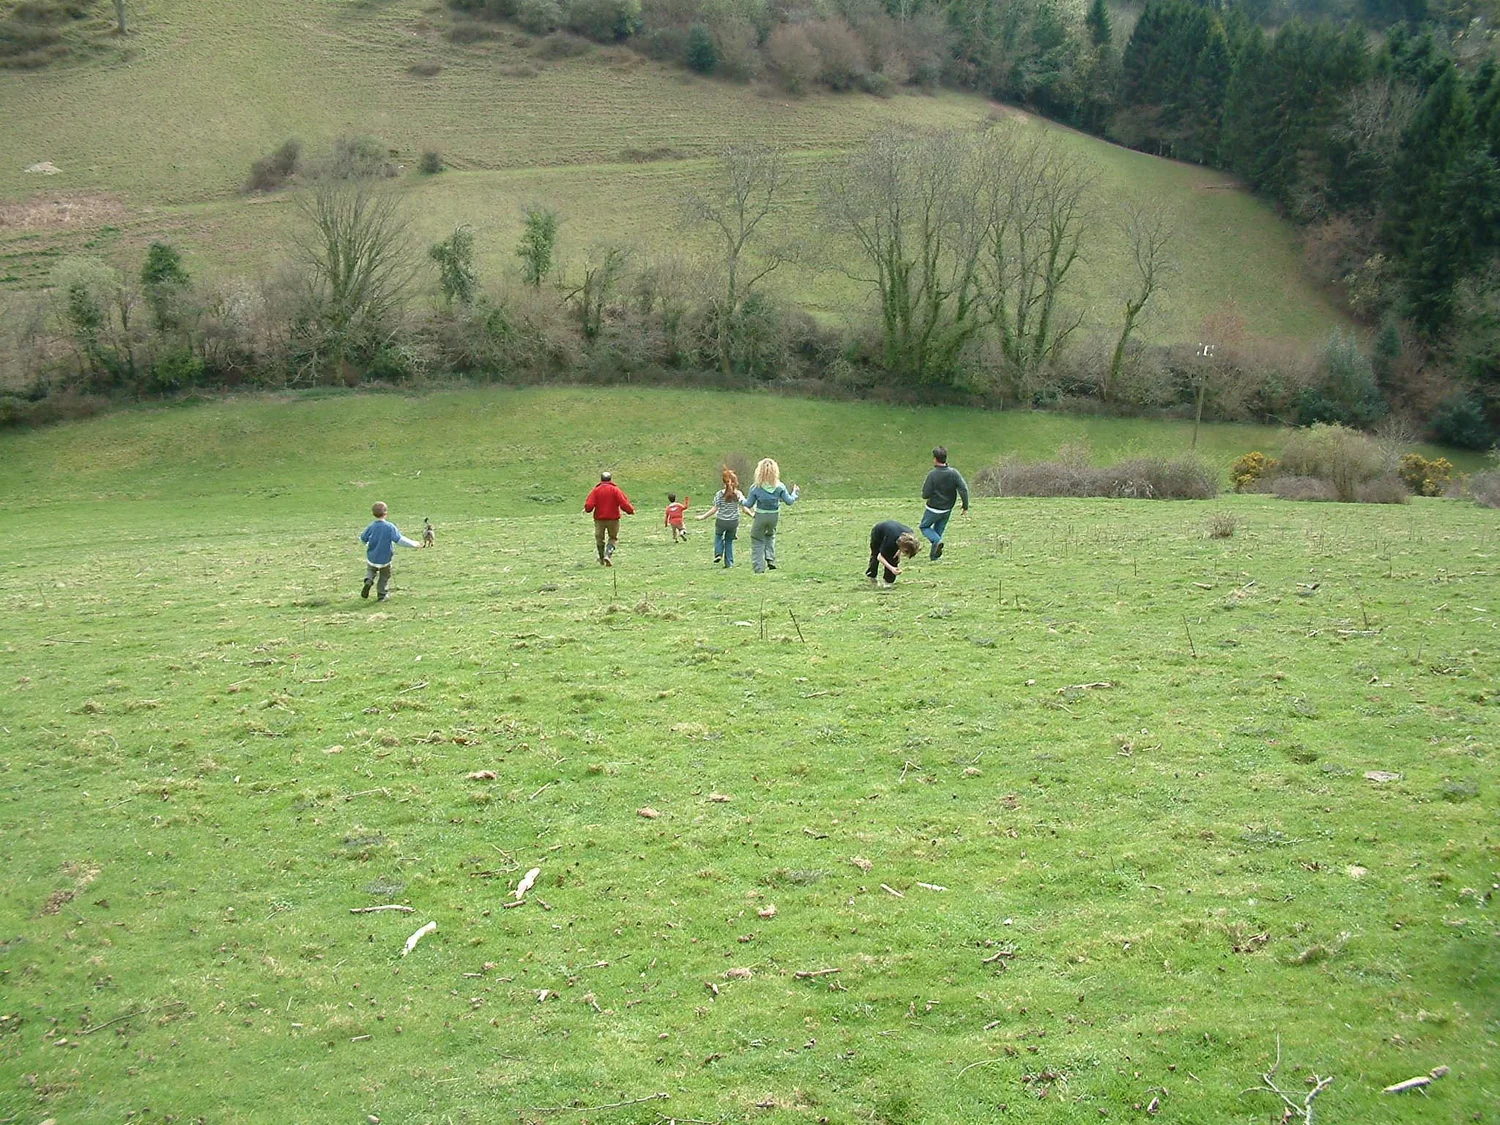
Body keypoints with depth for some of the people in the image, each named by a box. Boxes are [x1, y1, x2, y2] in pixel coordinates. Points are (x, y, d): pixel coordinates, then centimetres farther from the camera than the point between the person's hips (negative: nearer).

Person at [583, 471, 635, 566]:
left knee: (599, 538, 16)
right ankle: (608, 555, -12)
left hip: (599, 519, 1)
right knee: (614, 538, 11)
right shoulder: (615, 490, -5)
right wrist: (631, 511, 4)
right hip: (613, 519, -1)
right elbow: (624, 504, -12)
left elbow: (589, 505, -10)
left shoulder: (596, 490, -2)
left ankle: (601, 559, 24)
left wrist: (586, 509, 12)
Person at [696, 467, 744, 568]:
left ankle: (718, 554, 9)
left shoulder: (720, 494, -13)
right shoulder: (738, 494, -8)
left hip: (721, 521, -1)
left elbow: (714, 509, -14)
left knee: (718, 535, 28)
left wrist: (703, 517, -7)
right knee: (729, 541, 19)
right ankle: (729, 563, 14)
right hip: (734, 522, 2)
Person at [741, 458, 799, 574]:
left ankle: (759, 568, 5)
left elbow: (749, 504, -6)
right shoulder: (779, 486, -9)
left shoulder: (755, 487, -14)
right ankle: (770, 559, 14)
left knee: (757, 542, 10)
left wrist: (741, 500, 14)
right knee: (770, 535, 30)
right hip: (775, 516, 3)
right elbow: (789, 501, -4)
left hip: (760, 516, -3)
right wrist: (794, 494, 16)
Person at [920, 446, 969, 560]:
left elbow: (925, 495, -18)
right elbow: (963, 489, -14)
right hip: (947, 509, 5)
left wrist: (924, 485, 3)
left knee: (924, 527, 16)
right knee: (939, 529, 21)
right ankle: (934, 555, 19)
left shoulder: (932, 475, -22)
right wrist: (965, 505, -5)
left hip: (934, 509, -5)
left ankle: (937, 541, -11)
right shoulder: (954, 473, -9)